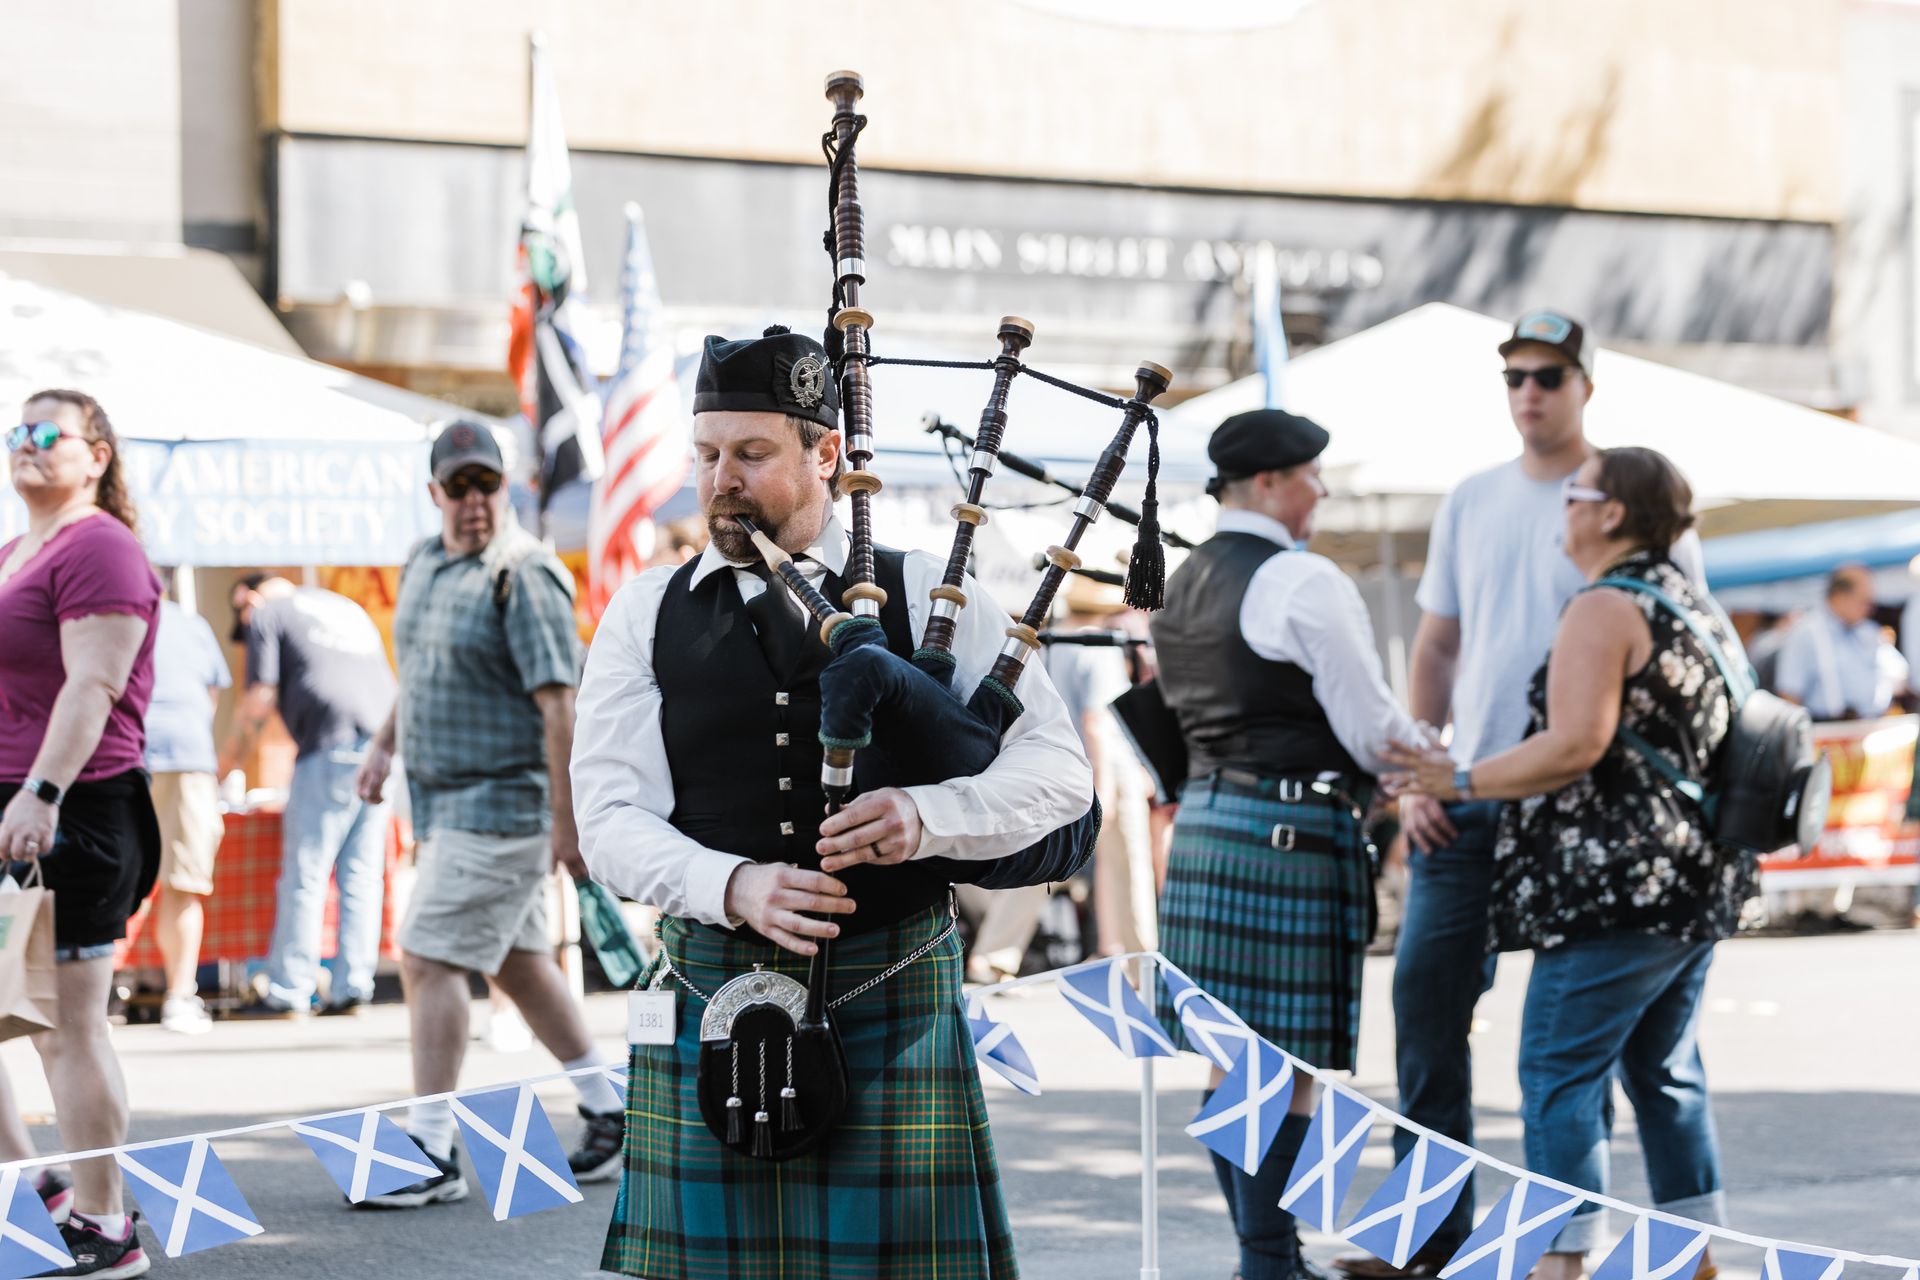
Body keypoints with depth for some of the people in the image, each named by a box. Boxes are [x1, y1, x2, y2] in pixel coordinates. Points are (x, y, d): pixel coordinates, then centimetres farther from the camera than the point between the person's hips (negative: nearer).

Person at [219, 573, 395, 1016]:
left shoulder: (265, 615, 8)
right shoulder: (347, 607, 28)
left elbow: (259, 702, 1)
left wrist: (228, 760, 12)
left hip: (331, 745, -6)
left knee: (305, 873, -2)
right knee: (362, 874, 7)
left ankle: (289, 992, -1)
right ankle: (352, 988, 4)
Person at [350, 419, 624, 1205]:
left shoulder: (524, 575, -16)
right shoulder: (424, 565, 11)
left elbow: (559, 704, -20)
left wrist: (566, 818, -22)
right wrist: (385, 744, 19)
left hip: (500, 801, -9)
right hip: (442, 800, 9)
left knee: (428, 957, -12)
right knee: (519, 961, 15)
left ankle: (432, 1149, -9)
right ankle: (607, 1112, 27)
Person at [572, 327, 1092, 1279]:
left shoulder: (925, 595, 5)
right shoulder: (645, 614, 9)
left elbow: (1059, 768, -1)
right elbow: (608, 818, 1)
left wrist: (926, 817, -20)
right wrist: (733, 885, -18)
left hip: (892, 1005, -1)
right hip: (711, 1003, 1)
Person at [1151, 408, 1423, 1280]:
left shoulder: (1185, 584, 14)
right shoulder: (1304, 583, -12)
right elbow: (1371, 728, -12)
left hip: (1204, 820, 9)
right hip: (1291, 831, -9)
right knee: (1287, 1068, -4)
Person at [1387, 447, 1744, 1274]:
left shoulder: (1603, 610, -12)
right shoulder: (1694, 607, 17)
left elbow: (1575, 747, -20)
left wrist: (1459, 782, -11)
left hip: (1617, 888, -10)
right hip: (1700, 881, 10)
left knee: (1560, 1070, -6)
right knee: (1664, 1071, 15)